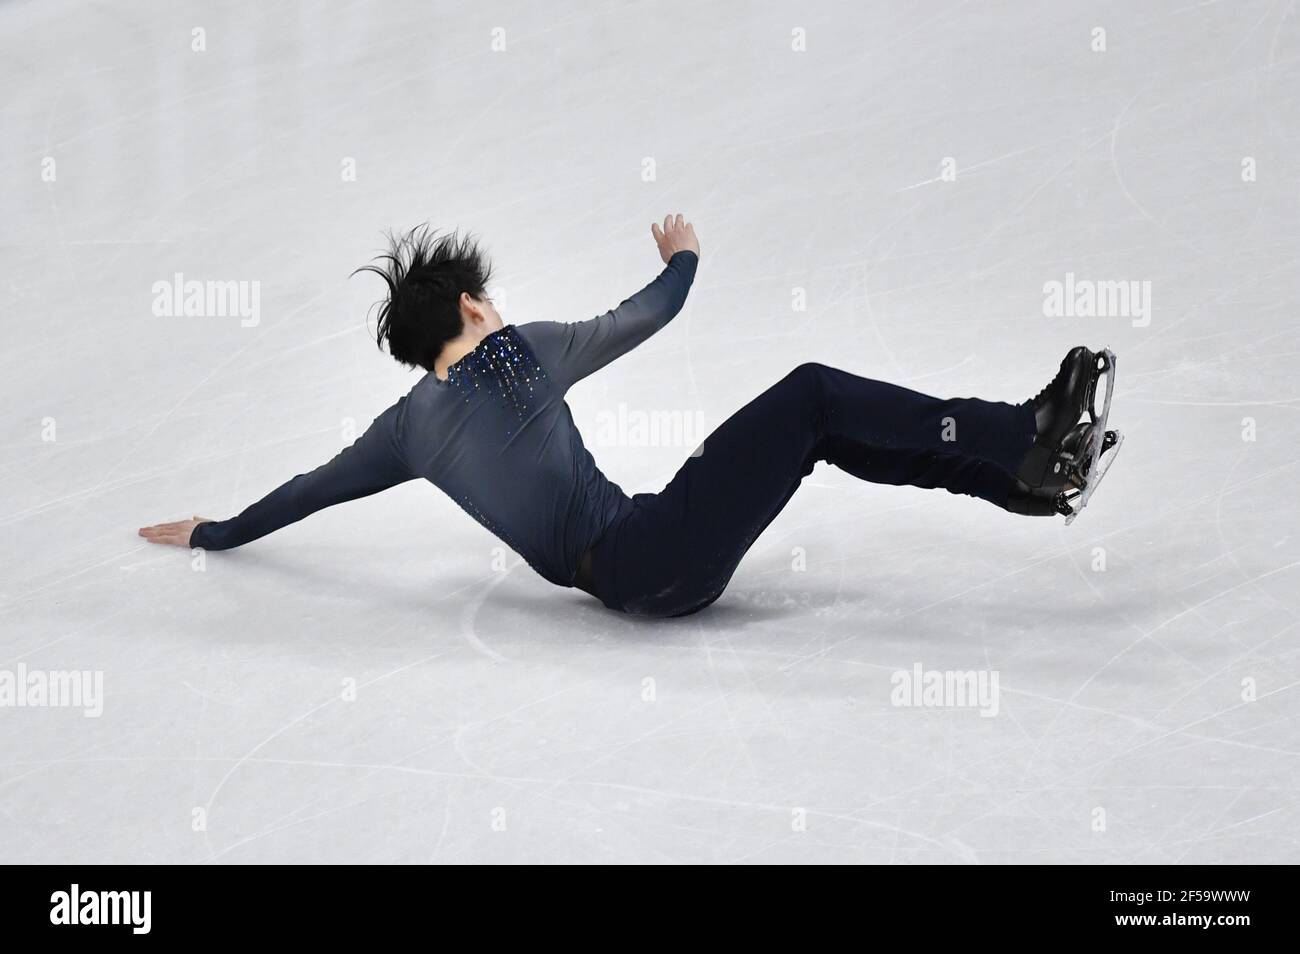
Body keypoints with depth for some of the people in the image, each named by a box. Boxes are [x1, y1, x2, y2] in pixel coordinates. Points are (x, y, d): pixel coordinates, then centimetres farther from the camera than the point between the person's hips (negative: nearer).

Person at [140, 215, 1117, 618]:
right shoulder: (521, 348, -3)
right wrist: (682, 260, 25)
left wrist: (214, 533, 35)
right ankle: (1023, 440, -5)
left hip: (624, 580, 7)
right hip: (659, 557, -7)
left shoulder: (406, 427, 14)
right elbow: (641, 317, 4)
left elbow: (314, 485, 21)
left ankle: (1028, 463, 8)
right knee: (811, 392, -4)